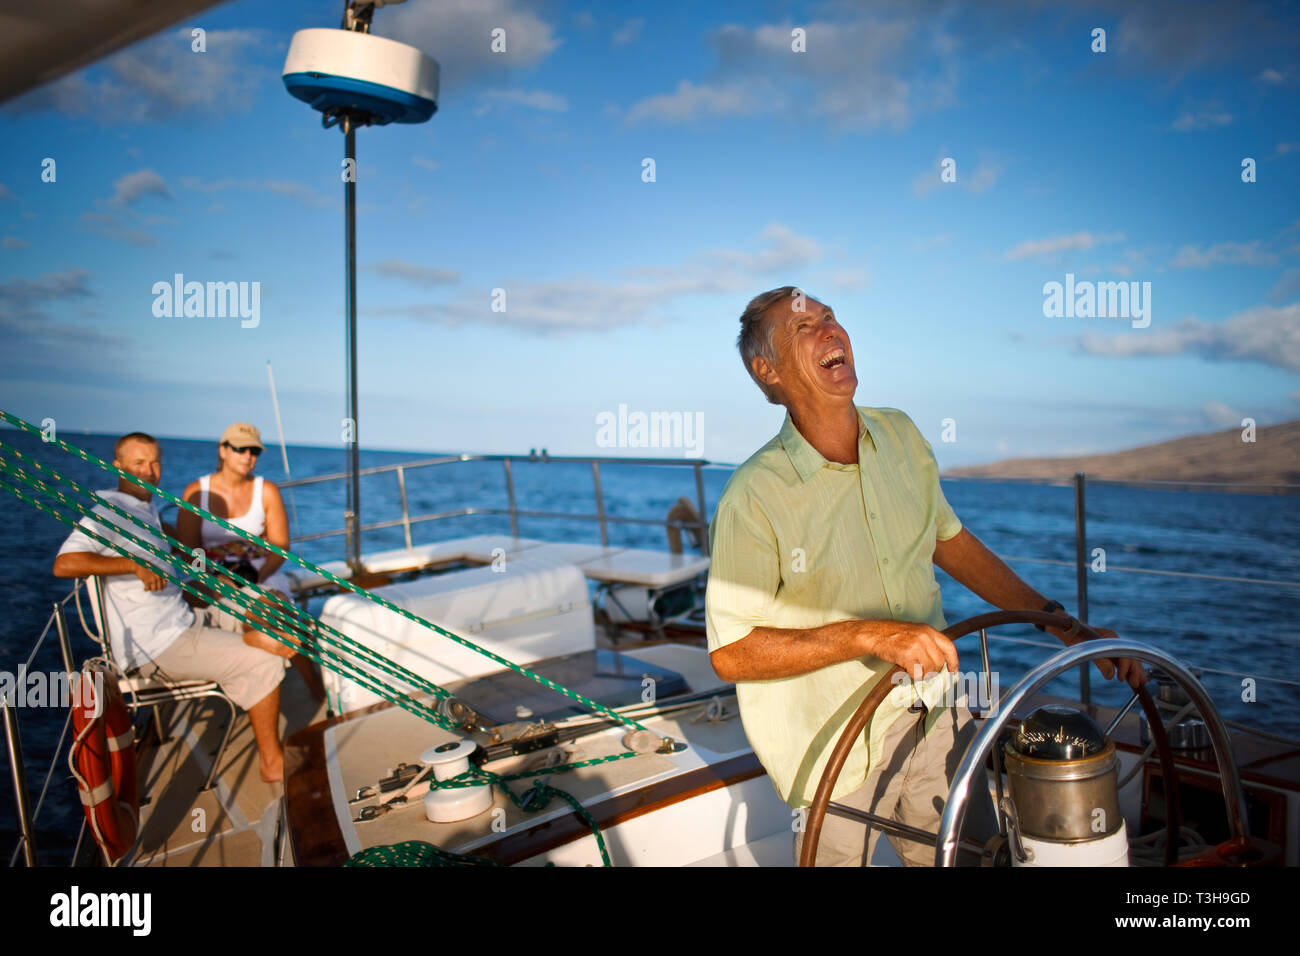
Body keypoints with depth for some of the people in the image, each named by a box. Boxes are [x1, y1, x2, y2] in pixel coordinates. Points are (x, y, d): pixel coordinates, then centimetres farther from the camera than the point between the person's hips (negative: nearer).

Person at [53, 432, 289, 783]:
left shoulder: (147, 508, 14)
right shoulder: (107, 511, -15)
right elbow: (64, 564, -30)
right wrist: (135, 564, -33)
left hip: (179, 625, 10)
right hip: (158, 647, -10)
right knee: (264, 662, -14)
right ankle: (271, 762, -2)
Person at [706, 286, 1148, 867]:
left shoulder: (900, 436, -1)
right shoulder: (754, 497, -21)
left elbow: (950, 542, 12)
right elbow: (730, 653, -20)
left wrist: (1067, 627, 8)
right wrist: (871, 634, -27)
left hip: (937, 724, 6)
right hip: (841, 752, -5)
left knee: (974, 853, 16)